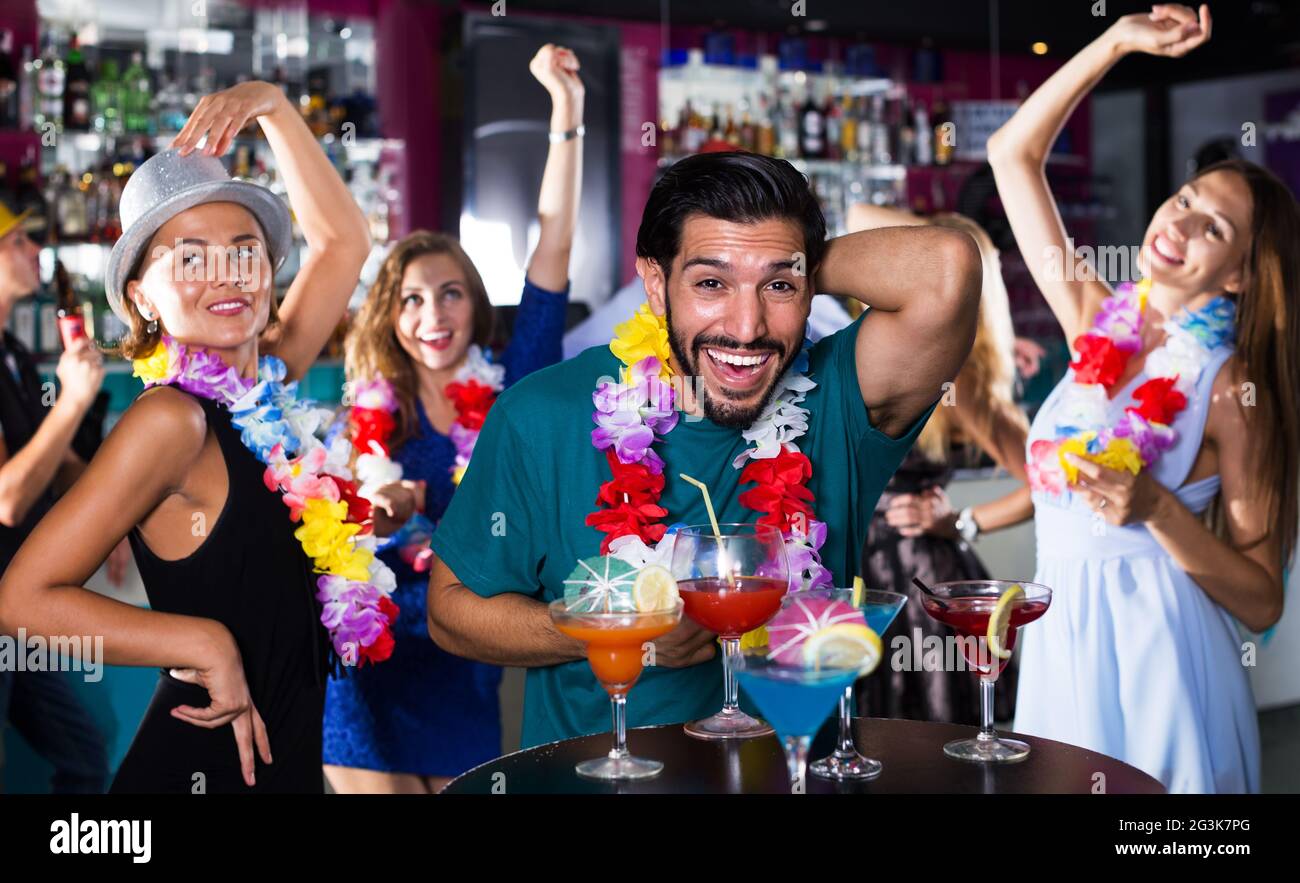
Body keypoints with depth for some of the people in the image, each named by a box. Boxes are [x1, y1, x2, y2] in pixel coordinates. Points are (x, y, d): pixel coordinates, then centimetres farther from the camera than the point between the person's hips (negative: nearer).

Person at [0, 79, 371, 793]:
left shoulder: (269, 381, 3)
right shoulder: (170, 419, -17)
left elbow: (343, 238, 14)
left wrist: (271, 106, 8)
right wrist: (204, 642, -21)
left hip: (289, 754, 7)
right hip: (201, 763, -7)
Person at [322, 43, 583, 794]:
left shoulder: (510, 389, -2)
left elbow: (555, 243, -8)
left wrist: (568, 113, -12)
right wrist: (379, 517, -21)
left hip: (469, 679, 2)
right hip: (374, 682, -1)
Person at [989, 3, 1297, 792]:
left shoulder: (1229, 388, -9)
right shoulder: (1098, 326, 4)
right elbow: (1013, 154, 9)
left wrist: (1157, 510, -24)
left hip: (1155, 647, -5)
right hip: (1063, 637, 5)